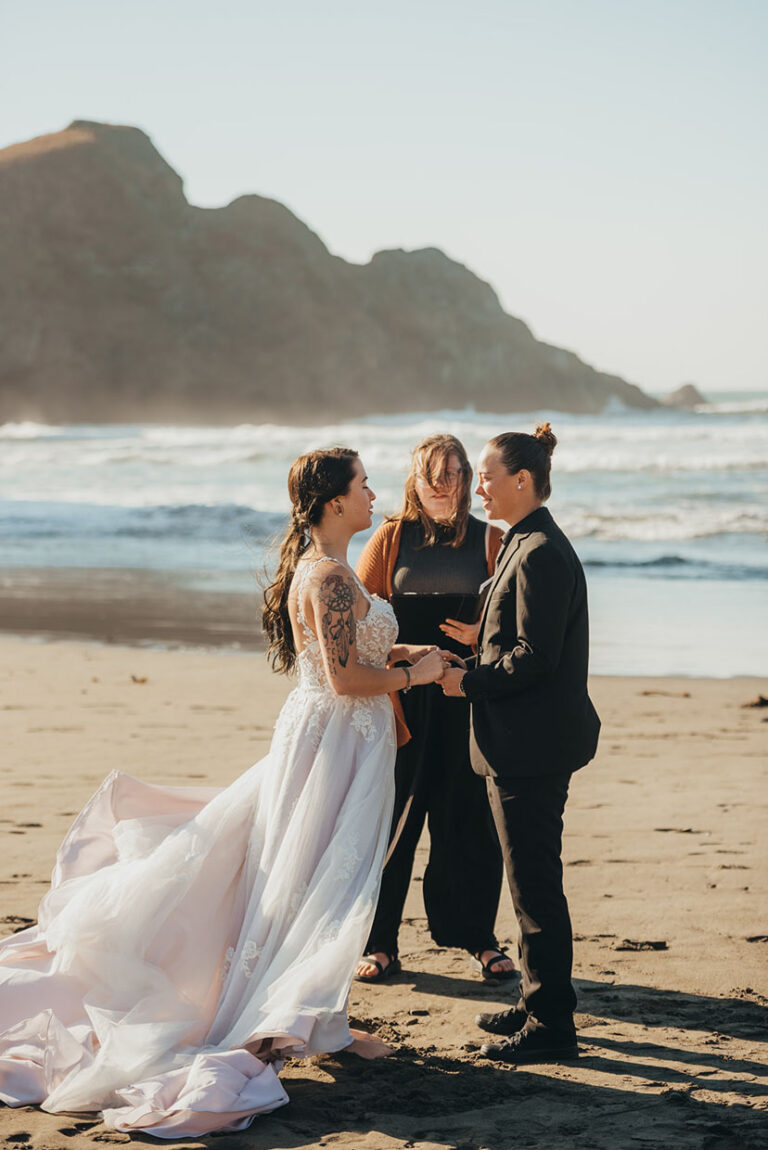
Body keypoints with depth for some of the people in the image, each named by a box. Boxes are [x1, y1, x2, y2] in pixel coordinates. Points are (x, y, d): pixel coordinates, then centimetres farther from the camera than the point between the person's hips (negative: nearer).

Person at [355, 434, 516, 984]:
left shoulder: (490, 541, 7)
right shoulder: (391, 537, 6)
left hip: (465, 697, 0)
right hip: (402, 698, 0)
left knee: (469, 818, 4)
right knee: (391, 817, 3)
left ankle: (481, 938, 19)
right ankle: (381, 943, 13)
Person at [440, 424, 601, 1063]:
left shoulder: (540, 554, -18)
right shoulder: (530, 545, 14)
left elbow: (534, 658, -22)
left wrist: (470, 681, -11)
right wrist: (469, 667, 10)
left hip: (532, 746, -11)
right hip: (530, 743, 11)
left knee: (536, 884, -4)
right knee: (534, 881, 17)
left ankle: (552, 1026, 3)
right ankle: (542, 1004, 28)